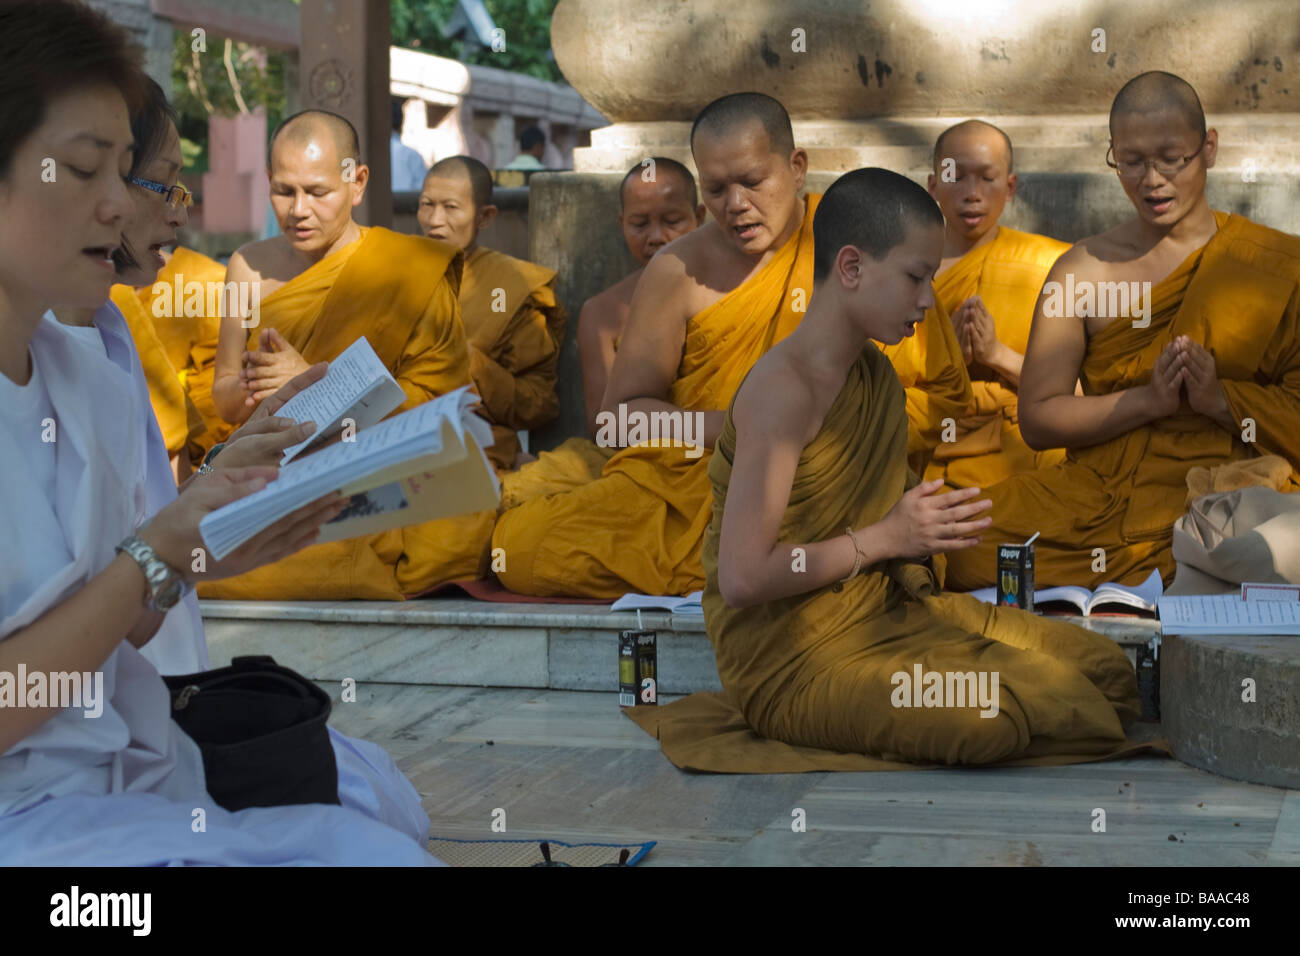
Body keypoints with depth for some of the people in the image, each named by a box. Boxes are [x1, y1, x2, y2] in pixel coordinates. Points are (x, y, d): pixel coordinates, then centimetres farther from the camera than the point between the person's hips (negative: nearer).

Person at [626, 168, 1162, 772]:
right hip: (793, 665, -9)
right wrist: (886, 537, -18)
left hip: (883, 616, 9)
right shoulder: (783, 389, -20)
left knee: (1103, 669, 1)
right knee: (1001, 717, -29)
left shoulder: (877, 375, 9)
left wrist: (928, 526, 0)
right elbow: (742, 577, -26)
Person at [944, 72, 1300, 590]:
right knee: (967, 541, -24)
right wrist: (1148, 399, -10)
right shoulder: (1083, 269, 10)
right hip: (1104, 486, 3)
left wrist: (1218, 398, -14)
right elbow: (1037, 419, 4)